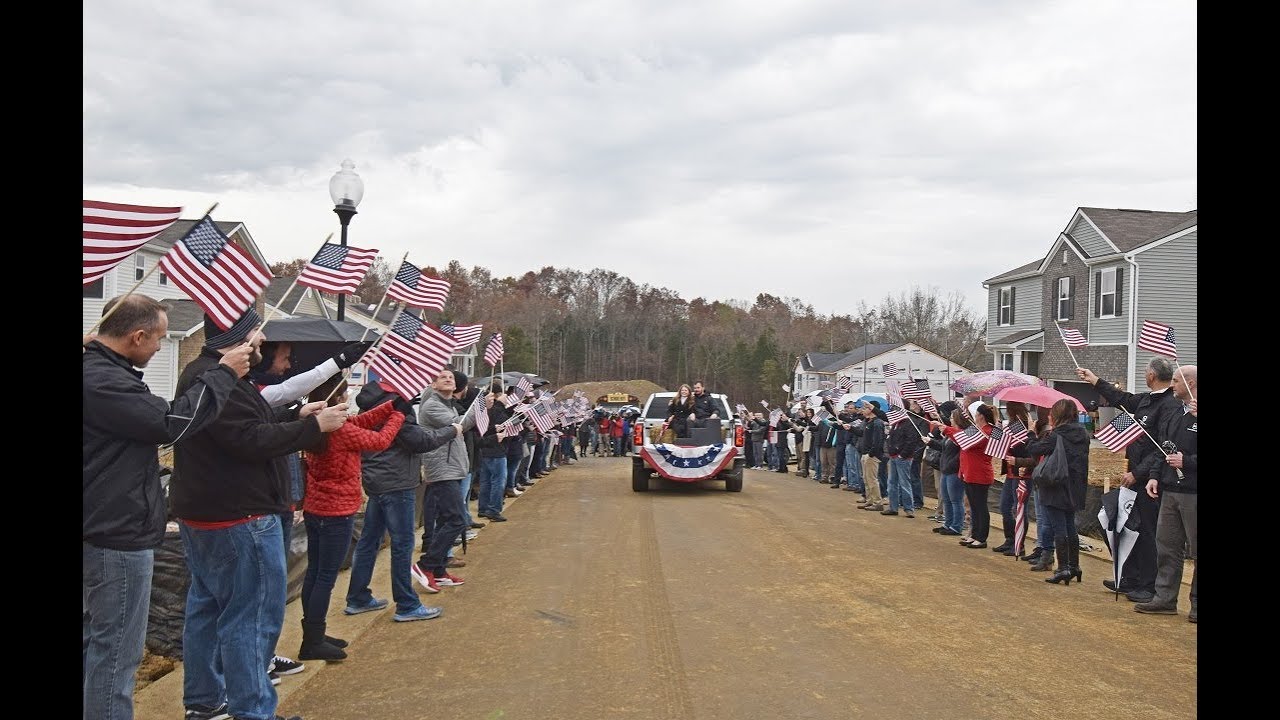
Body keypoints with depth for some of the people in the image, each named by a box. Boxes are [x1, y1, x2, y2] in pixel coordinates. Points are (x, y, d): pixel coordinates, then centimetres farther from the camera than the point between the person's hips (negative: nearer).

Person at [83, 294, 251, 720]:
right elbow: (174, 422, -24)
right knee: (117, 652, -2)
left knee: (95, 640, 21)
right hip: (120, 536, -11)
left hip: (103, 529, 11)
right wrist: (224, 374, -16)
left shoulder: (98, 370, 11)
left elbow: (149, 420, 18)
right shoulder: (102, 381, -22)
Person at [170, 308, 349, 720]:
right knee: (254, 614, -5)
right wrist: (314, 426, -19)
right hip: (238, 517, -11)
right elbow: (252, 440, -25)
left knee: (207, 606, 18)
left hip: (202, 515, 12)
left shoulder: (202, 372, 15)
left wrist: (296, 415, 10)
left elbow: (249, 424, 19)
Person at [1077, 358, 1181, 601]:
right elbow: (1123, 399, 31)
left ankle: (1150, 588, 6)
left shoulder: (1171, 406, -18)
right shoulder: (1147, 399, 11)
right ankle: (1130, 580, 26)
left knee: (1148, 534, -3)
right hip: (1135, 477, 10)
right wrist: (1093, 379, 38)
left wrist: (1137, 474, -21)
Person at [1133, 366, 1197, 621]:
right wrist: (1154, 476, 5)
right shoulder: (1174, 418, 14)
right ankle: (1165, 598, 18)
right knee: (1166, 545, 11)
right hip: (1171, 492, 8)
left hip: (1192, 494, -8)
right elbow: (1162, 450, 16)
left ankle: (1197, 603, 11)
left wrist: (1187, 462, -22)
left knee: (1195, 548, 2)